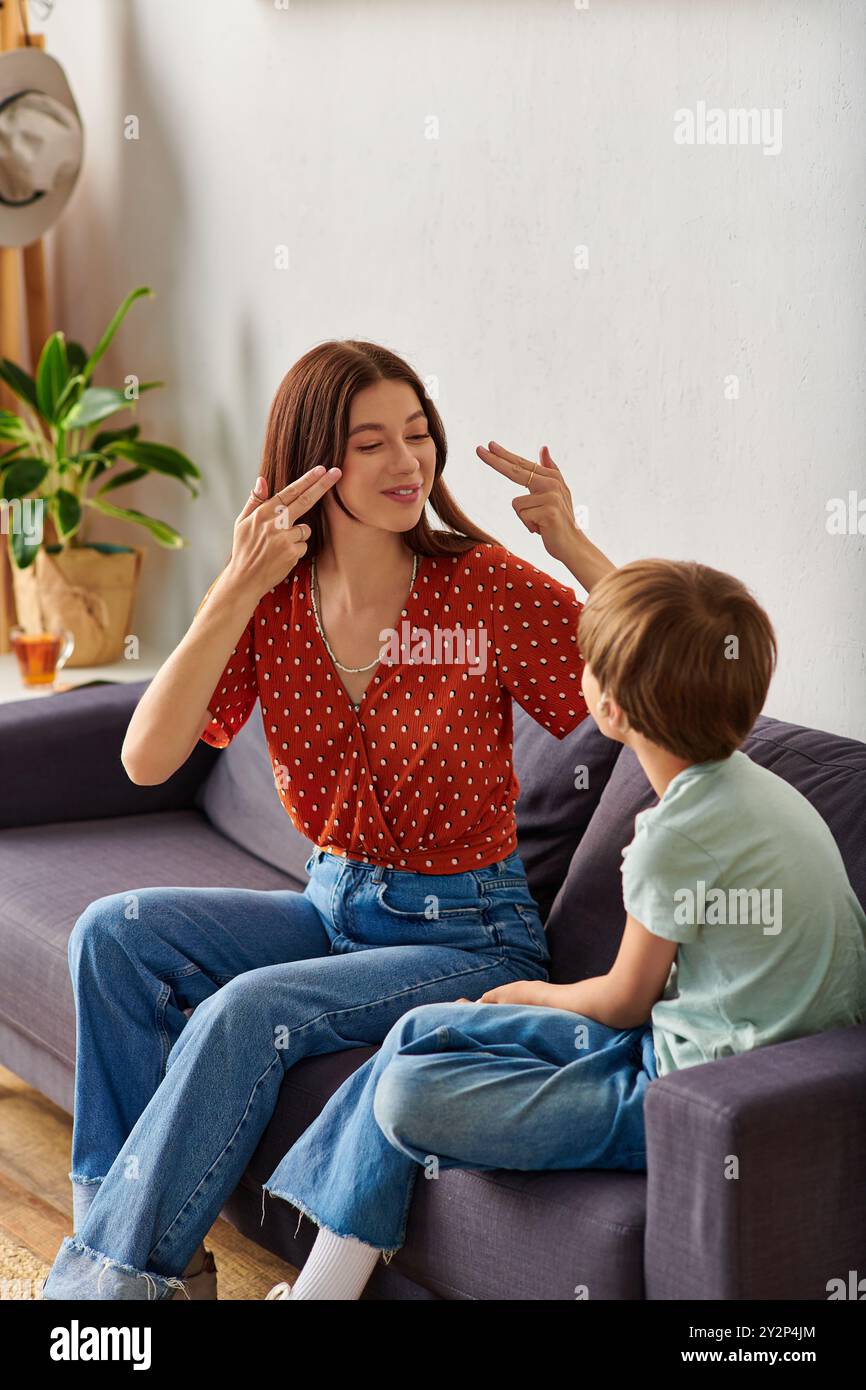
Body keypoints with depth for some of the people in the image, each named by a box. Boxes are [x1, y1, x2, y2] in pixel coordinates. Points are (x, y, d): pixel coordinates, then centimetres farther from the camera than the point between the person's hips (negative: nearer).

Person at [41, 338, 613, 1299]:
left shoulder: (486, 586, -14)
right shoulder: (271, 598, -3)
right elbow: (146, 759, -16)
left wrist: (575, 549, -28)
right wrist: (238, 588, -25)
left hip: (467, 931, -5)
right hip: (333, 902, 5)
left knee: (251, 1008, -27)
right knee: (114, 933, -11)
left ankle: (109, 1272, -10)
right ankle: (169, 1253, -5)